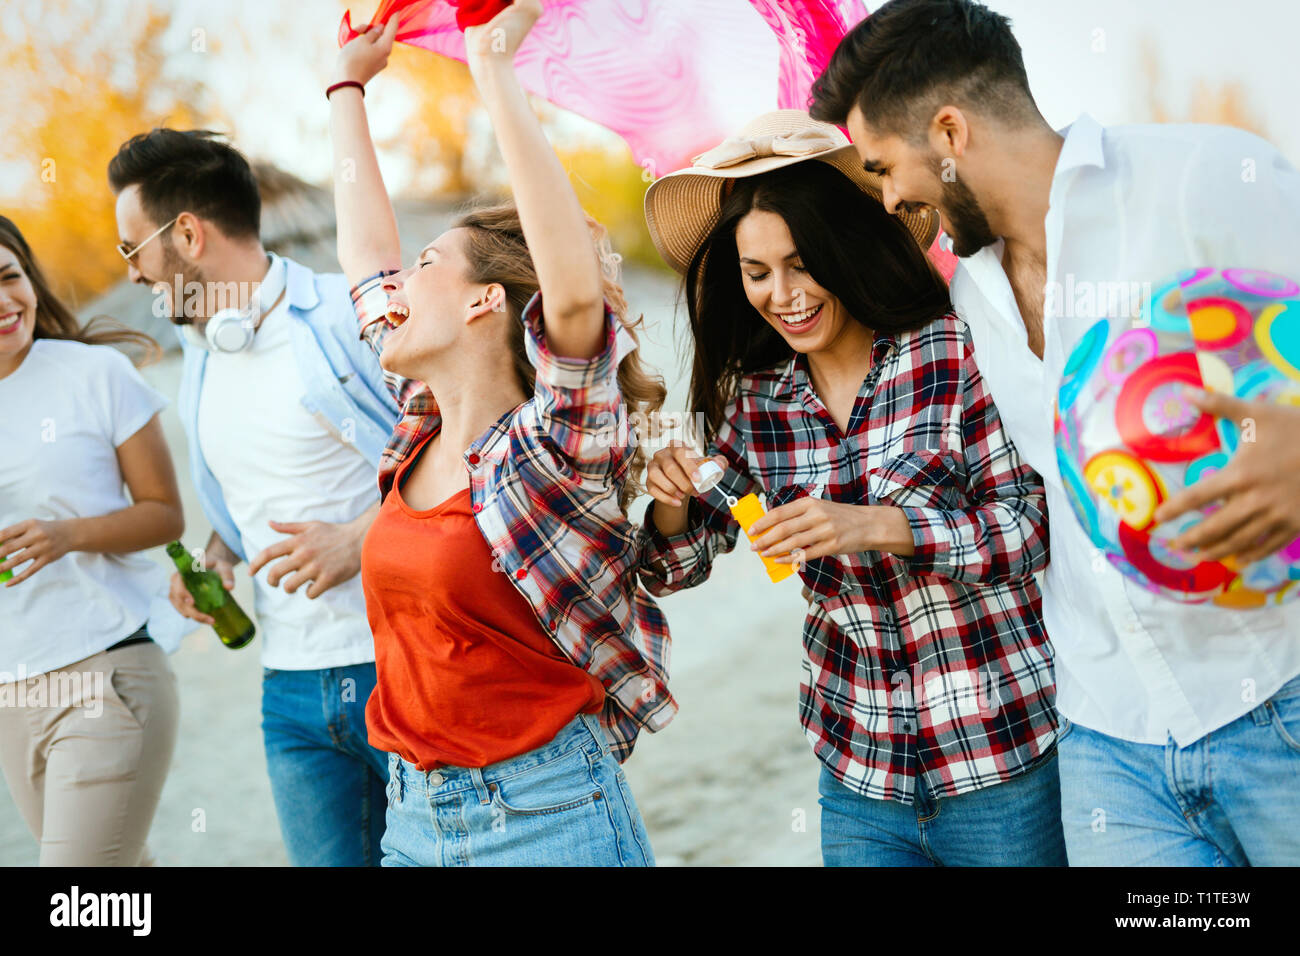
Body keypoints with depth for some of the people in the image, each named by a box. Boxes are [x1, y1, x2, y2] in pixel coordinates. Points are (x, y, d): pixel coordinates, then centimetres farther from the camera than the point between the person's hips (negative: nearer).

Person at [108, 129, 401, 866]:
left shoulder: (352, 317, -10)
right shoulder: (201, 359, 15)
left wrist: (360, 537, -19)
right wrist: (217, 553, 9)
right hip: (293, 689, 7)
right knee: (327, 856, 9)